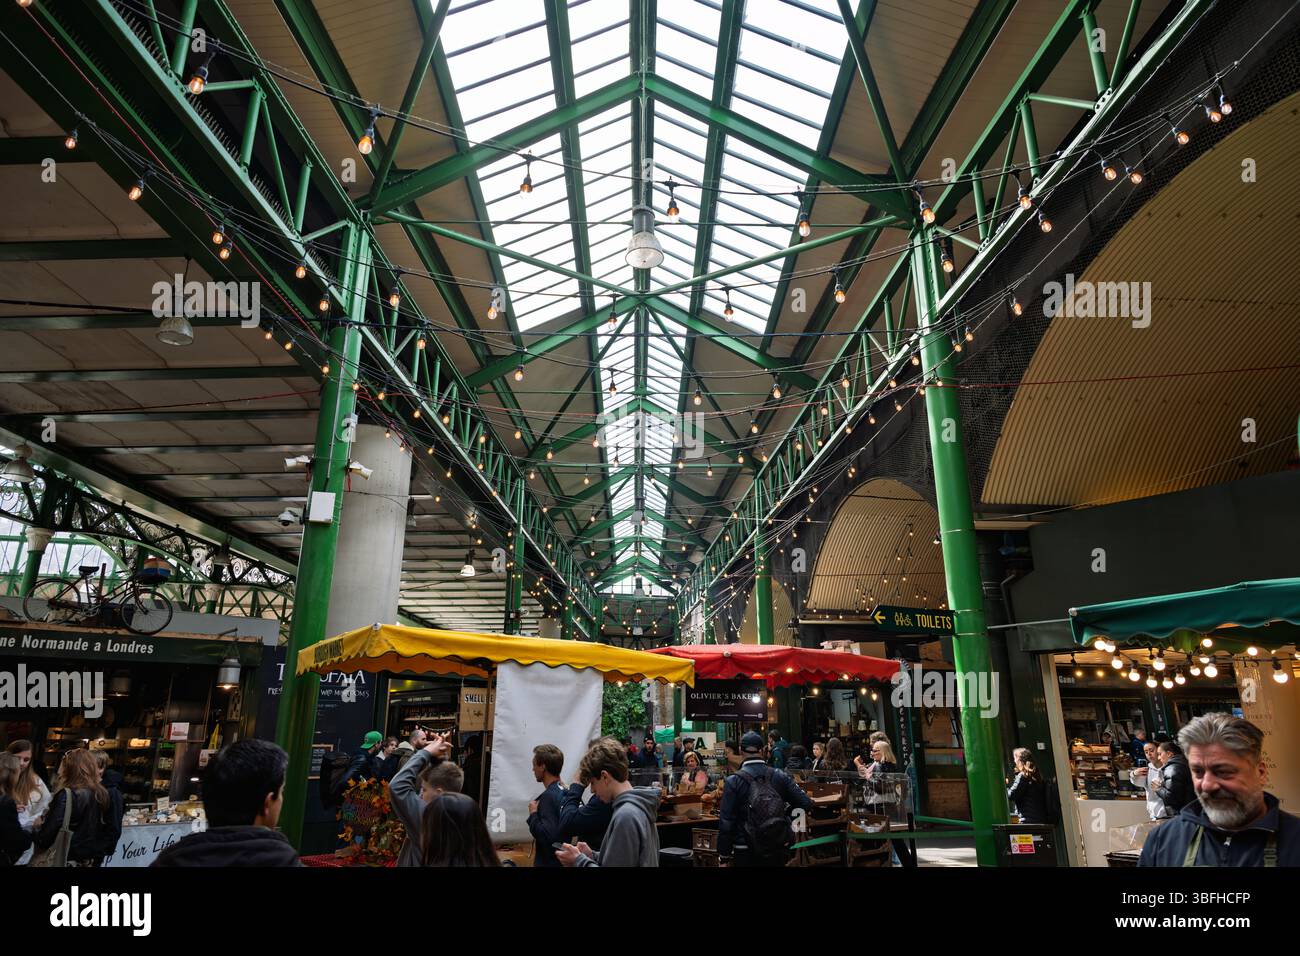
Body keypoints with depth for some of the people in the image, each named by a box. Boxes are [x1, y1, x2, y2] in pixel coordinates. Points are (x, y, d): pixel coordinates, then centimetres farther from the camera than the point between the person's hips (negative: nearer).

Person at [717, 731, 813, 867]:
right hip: (778, 850, 3)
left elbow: (726, 822, -13)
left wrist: (723, 857, -6)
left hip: (746, 852, -2)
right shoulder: (780, 776, -2)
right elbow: (806, 804, -4)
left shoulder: (734, 781, -11)